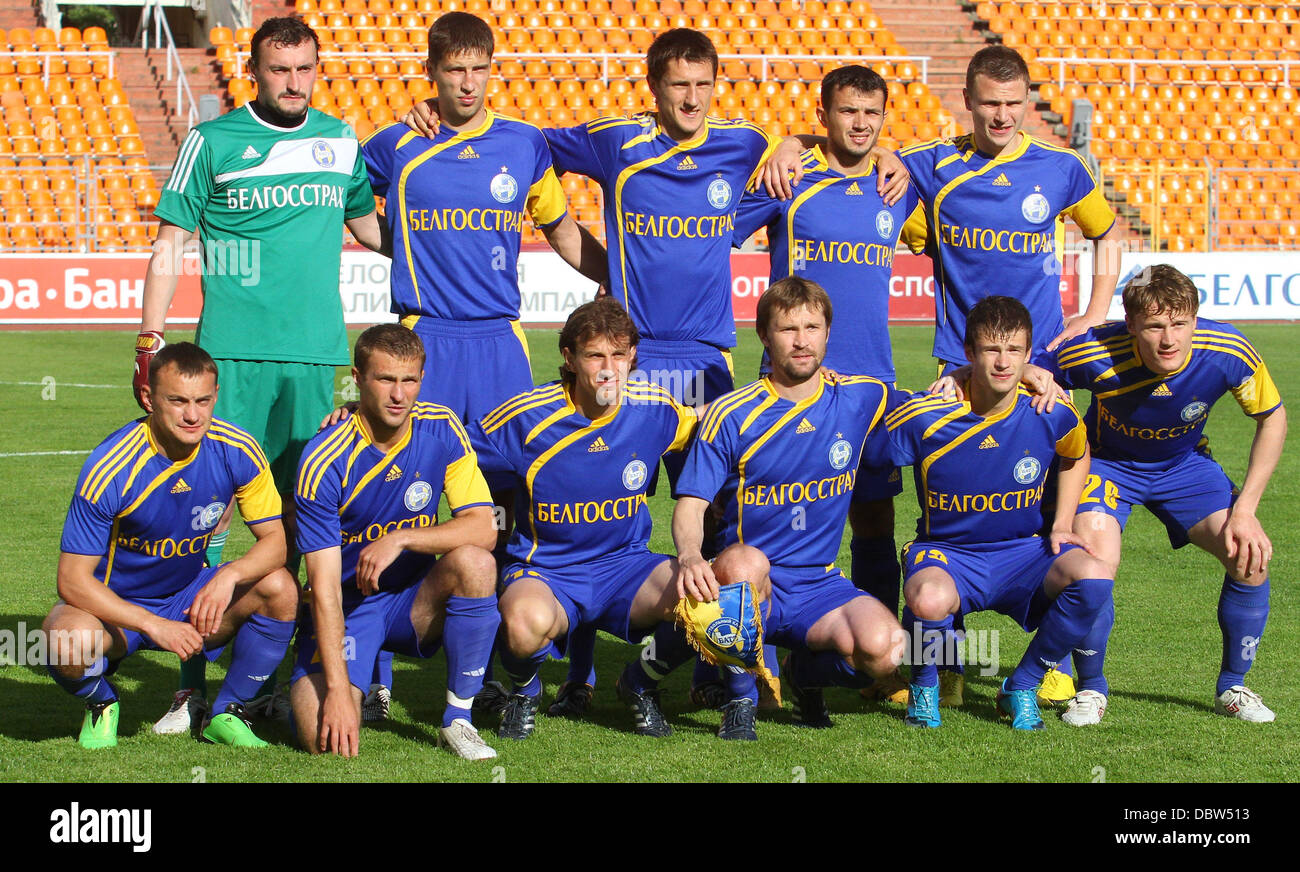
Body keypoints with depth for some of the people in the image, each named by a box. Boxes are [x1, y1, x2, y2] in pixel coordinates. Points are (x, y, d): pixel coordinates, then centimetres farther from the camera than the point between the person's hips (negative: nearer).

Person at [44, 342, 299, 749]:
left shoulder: (237, 451, -15)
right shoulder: (110, 468, -25)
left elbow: (275, 540, -9)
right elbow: (73, 581, -23)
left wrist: (230, 575, -31)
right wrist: (155, 626, -32)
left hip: (192, 599, 3)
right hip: (114, 608, -3)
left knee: (280, 588, -23)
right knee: (69, 641, -37)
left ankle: (227, 714, -1)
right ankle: (102, 704, 2)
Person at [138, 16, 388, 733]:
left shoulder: (339, 141, 12)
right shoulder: (212, 142, 2)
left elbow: (371, 227, 26)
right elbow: (170, 245, 4)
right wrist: (151, 339, -2)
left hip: (316, 357, 3)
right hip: (233, 353, -3)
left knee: (300, 514, 6)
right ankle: (192, 682, -5)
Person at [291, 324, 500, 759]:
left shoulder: (442, 429, -8)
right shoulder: (325, 461, -19)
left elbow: (482, 528, -14)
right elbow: (325, 587, -21)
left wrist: (400, 539, -27)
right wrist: (337, 689, -28)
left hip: (415, 601, 3)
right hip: (348, 605, -3)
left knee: (475, 563, -30)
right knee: (325, 739, -24)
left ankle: (458, 719, -14)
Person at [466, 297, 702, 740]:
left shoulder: (655, 409, -5)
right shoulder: (528, 418, -13)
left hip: (627, 566, 3)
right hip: (545, 573, -3)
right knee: (527, 622, -40)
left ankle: (641, 682, 7)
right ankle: (523, 689, 1)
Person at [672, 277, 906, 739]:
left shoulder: (864, 399, 6)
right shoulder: (731, 415, -4)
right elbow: (691, 504, -9)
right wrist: (690, 557, -32)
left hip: (820, 584, 3)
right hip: (748, 581, -3)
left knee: (882, 649, -29)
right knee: (745, 563, -41)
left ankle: (805, 673, 9)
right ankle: (741, 694, -13)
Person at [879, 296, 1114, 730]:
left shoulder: (1053, 415, -7)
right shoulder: (924, 417, -16)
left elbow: (1075, 458, 16)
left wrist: (1062, 527, 8)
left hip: (1023, 552, 3)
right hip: (946, 552, -3)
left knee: (1094, 577, -28)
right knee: (929, 600, -41)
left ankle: (1022, 687, -3)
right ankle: (924, 687, -2)